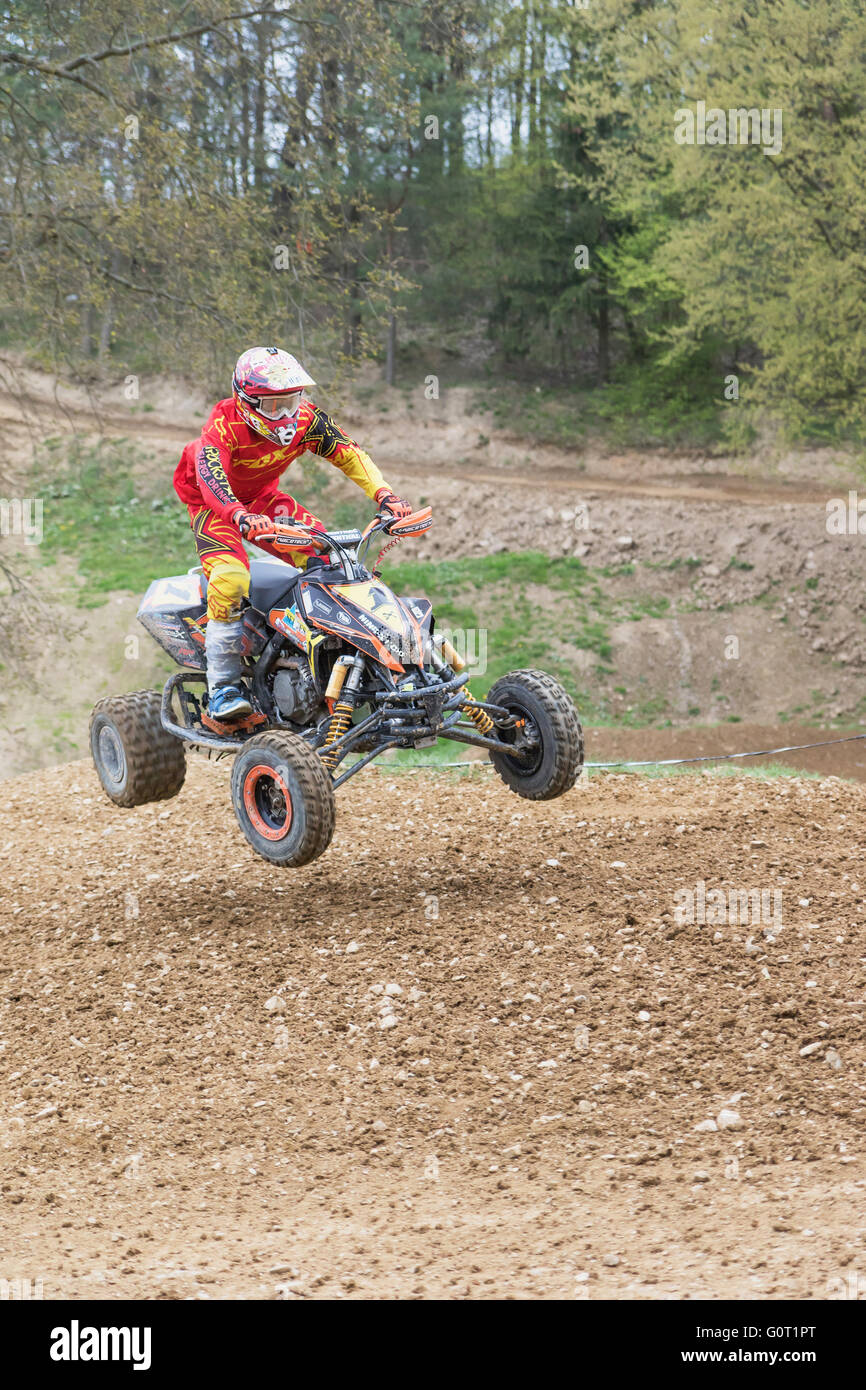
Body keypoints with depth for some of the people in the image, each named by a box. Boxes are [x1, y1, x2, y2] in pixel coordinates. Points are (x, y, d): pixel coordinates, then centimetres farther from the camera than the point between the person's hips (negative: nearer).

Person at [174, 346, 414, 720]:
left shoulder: (307, 419, -18)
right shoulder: (224, 423, -33)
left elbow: (350, 454, -13)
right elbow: (210, 477, -48)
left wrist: (385, 496, -29)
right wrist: (242, 517, -66)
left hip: (262, 498, 6)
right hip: (213, 502, -6)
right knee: (230, 582, -28)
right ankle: (222, 689, -24)